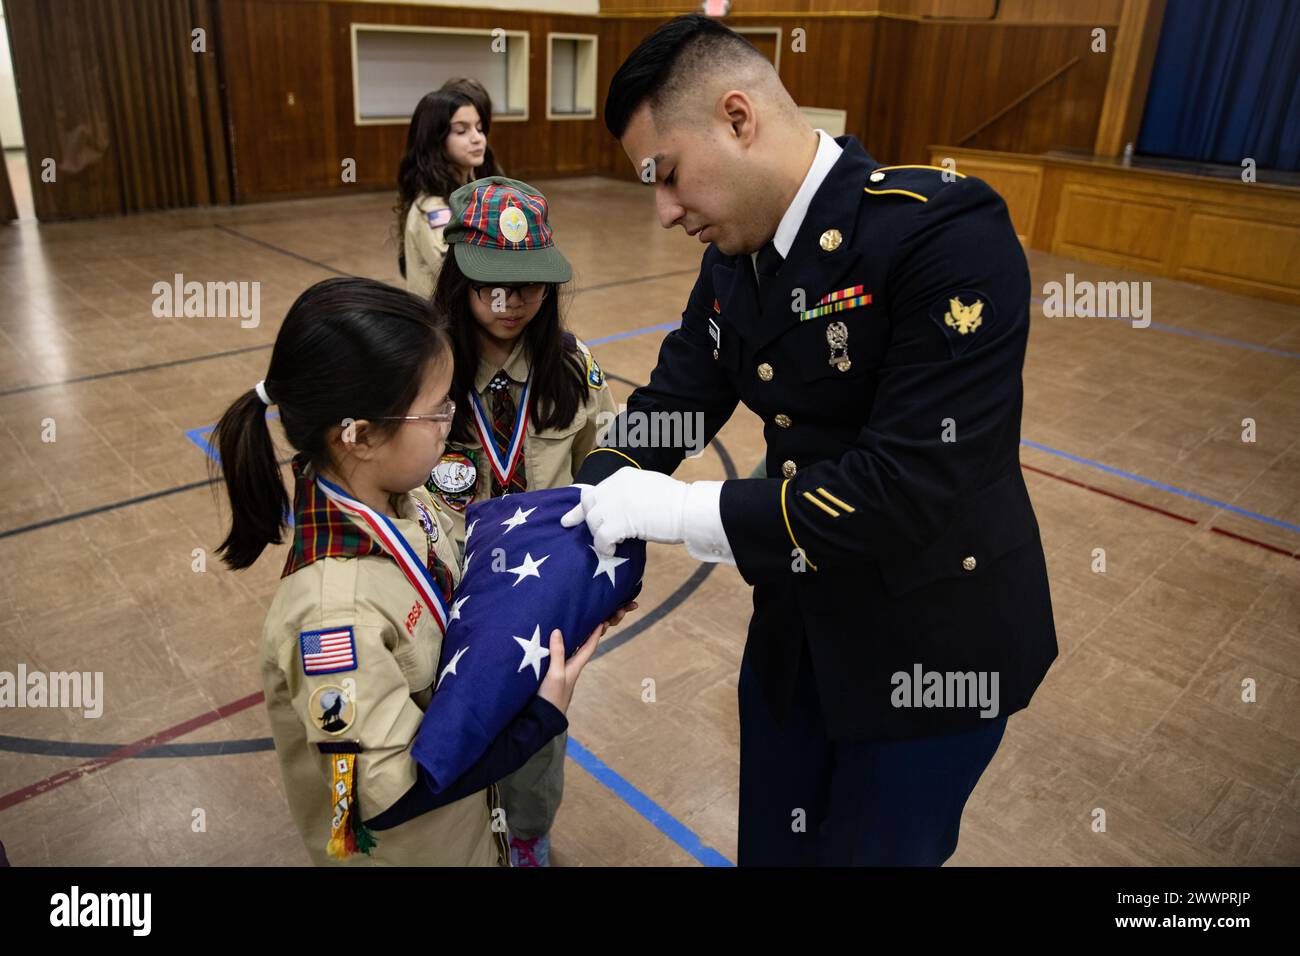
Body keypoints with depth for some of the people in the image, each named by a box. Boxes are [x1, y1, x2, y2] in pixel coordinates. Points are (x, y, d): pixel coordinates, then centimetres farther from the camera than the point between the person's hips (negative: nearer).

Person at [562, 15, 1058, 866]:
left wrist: (685, 513, -27)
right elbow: (673, 402, 2)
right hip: (795, 629, 7)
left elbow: (914, 484, -30)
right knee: (773, 848, 23)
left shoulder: (949, 232, -25)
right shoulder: (735, 258, -1)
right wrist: (579, 514, -13)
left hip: (928, 647, -6)